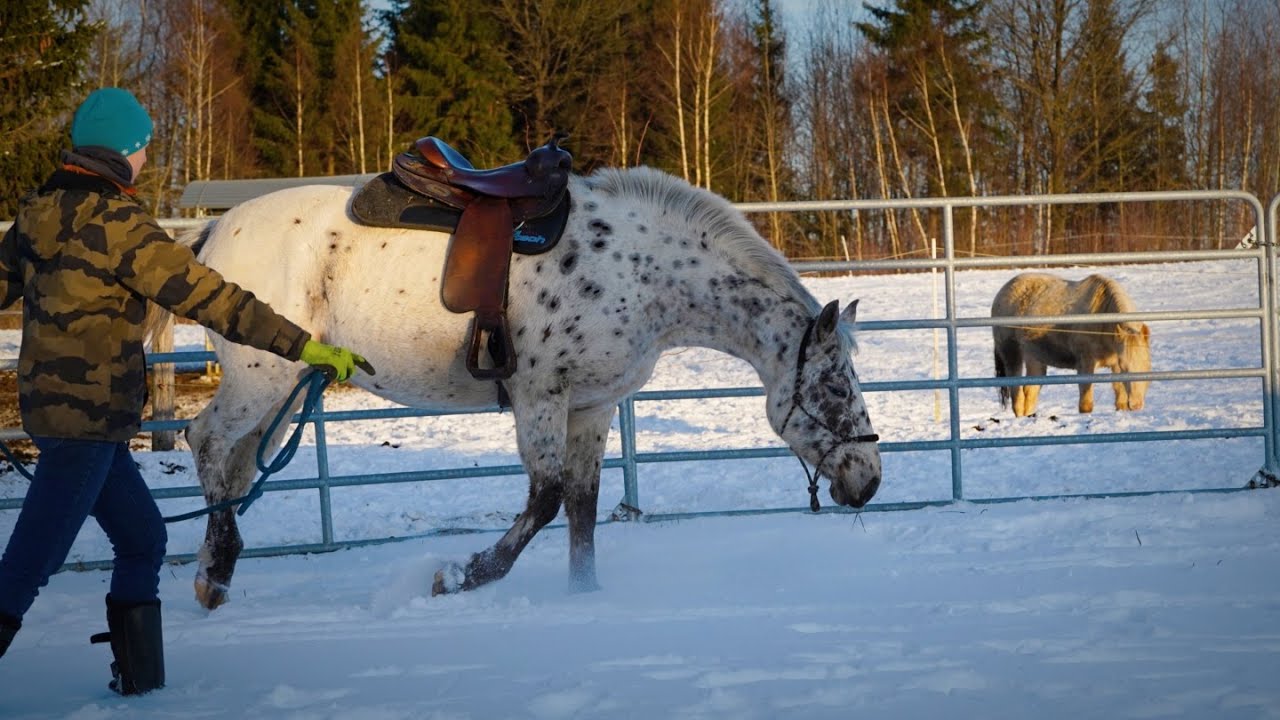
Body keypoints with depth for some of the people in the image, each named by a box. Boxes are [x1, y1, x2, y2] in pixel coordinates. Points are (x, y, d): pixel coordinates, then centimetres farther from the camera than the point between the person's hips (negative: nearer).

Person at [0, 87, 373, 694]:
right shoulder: (118, 224, -17)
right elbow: (210, 299, -18)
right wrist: (306, 347, -15)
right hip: (87, 416, -9)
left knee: (142, 539, 19)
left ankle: (138, 675, 26)